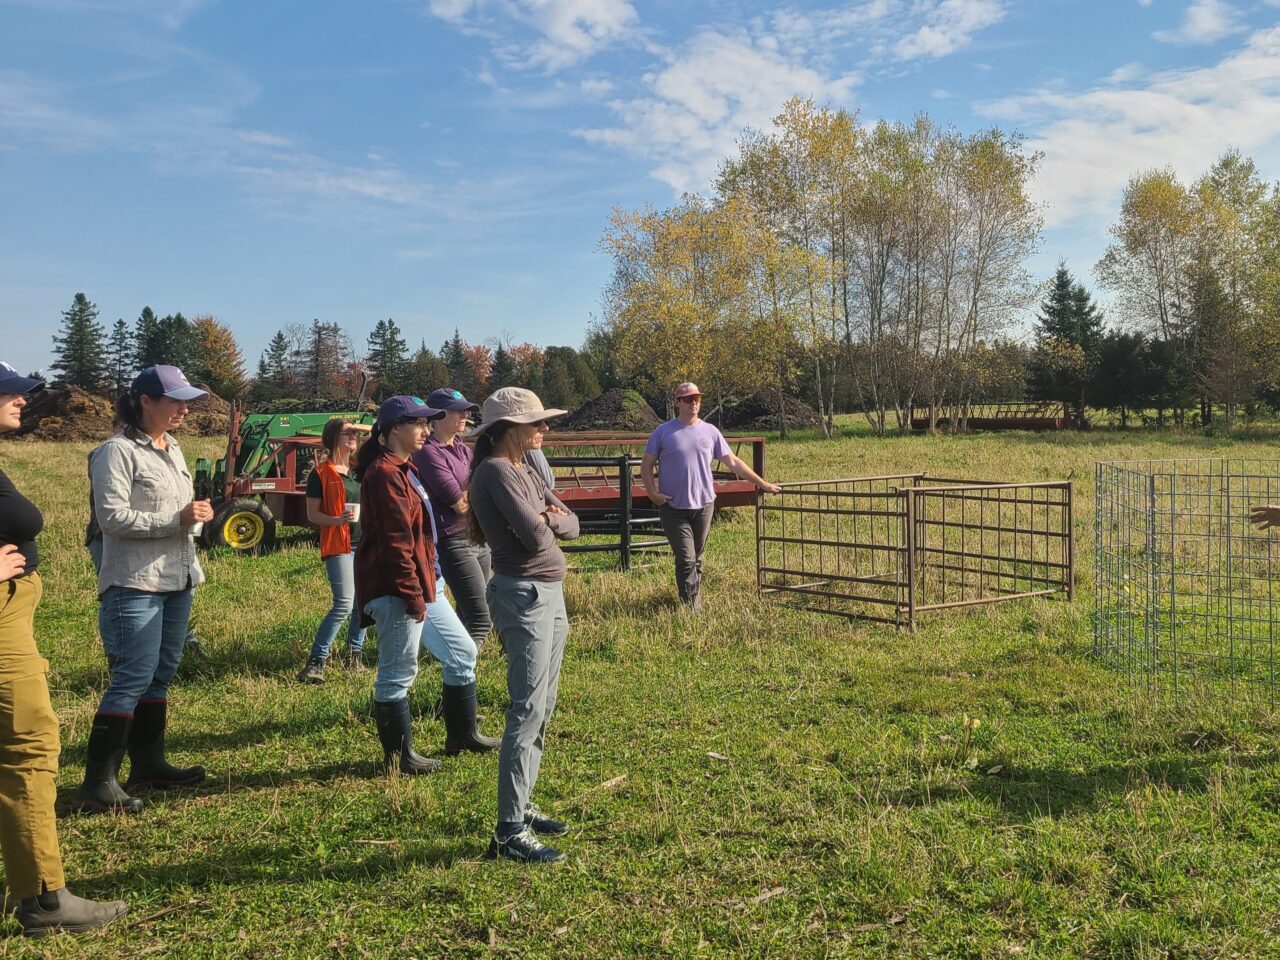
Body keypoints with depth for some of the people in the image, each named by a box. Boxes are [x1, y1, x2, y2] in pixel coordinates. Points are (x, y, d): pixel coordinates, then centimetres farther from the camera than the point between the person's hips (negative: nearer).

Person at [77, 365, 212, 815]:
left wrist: (196, 514, 3)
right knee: (133, 678, -10)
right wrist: (177, 520, -22)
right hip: (135, 583, -8)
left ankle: (148, 764, 25)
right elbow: (112, 516, -18)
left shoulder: (172, 448, 15)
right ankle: (98, 784, -3)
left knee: (161, 676, 13)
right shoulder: (118, 452, -11)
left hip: (177, 580, 9)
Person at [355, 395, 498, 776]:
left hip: (424, 585, 11)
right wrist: (412, 596, -21)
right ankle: (399, 757, 12)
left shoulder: (404, 470, 16)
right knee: (398, 673, 0)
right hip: (396, 590, -11)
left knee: (462, 652, 17)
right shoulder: (385, 474, -17)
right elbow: (396, 542, -21)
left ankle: (462, 734, 29)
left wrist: (427, 586, 18)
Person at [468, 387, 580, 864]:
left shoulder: (524, 470, 15)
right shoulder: (496, 471, -14)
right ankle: (510, 831, -4)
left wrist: (548, 519, -10)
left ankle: (521, 806, 25)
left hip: (550, 593, 10)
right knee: (527, 712, -9)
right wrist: (545, 524, 0)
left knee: (542, 708, 15)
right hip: (524, 595, -10)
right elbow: (535, 536, -22)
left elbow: (569, 525, 11)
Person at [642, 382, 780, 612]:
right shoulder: (663, 432, -1)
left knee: (697, 559, 12)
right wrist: (652, 492, -12)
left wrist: (763, 484, 7)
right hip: (674, 508, -3)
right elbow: (646, 465, 3)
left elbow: (733, 462, 9)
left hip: (703, 505, 3)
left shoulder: (710, 431, 6)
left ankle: (695, 604, 25)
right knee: (686, 559, -9)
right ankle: (690, 608, -2)